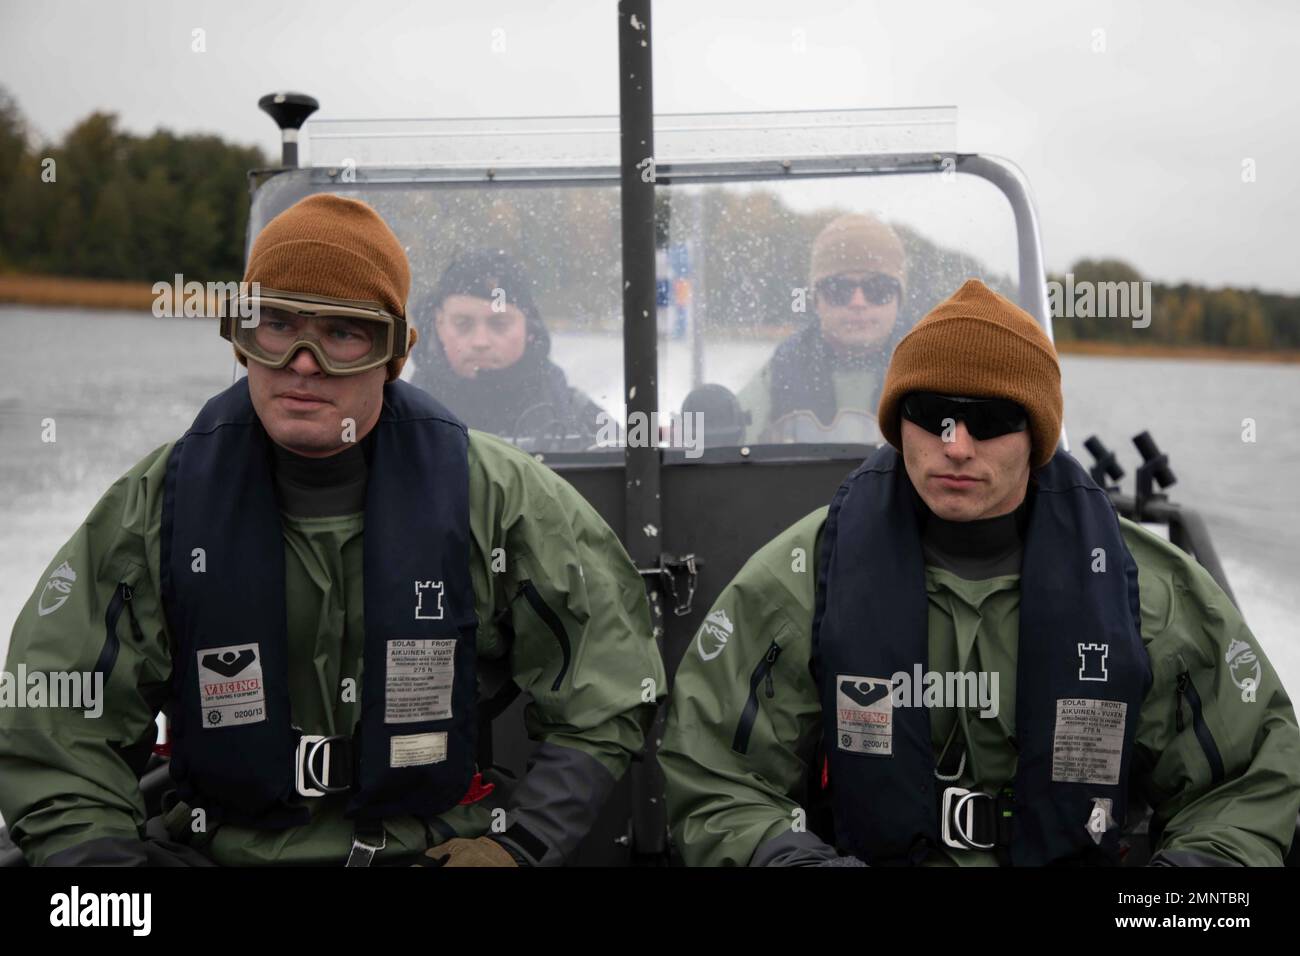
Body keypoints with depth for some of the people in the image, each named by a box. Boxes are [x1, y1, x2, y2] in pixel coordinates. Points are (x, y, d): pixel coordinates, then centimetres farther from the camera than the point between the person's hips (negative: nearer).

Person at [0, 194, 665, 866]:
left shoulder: (496, 497, -4)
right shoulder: (155, 508, -3)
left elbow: (604, 695, 2)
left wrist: (519, 844, -7)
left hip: (439, 844, 1)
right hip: (215, 844, -1)